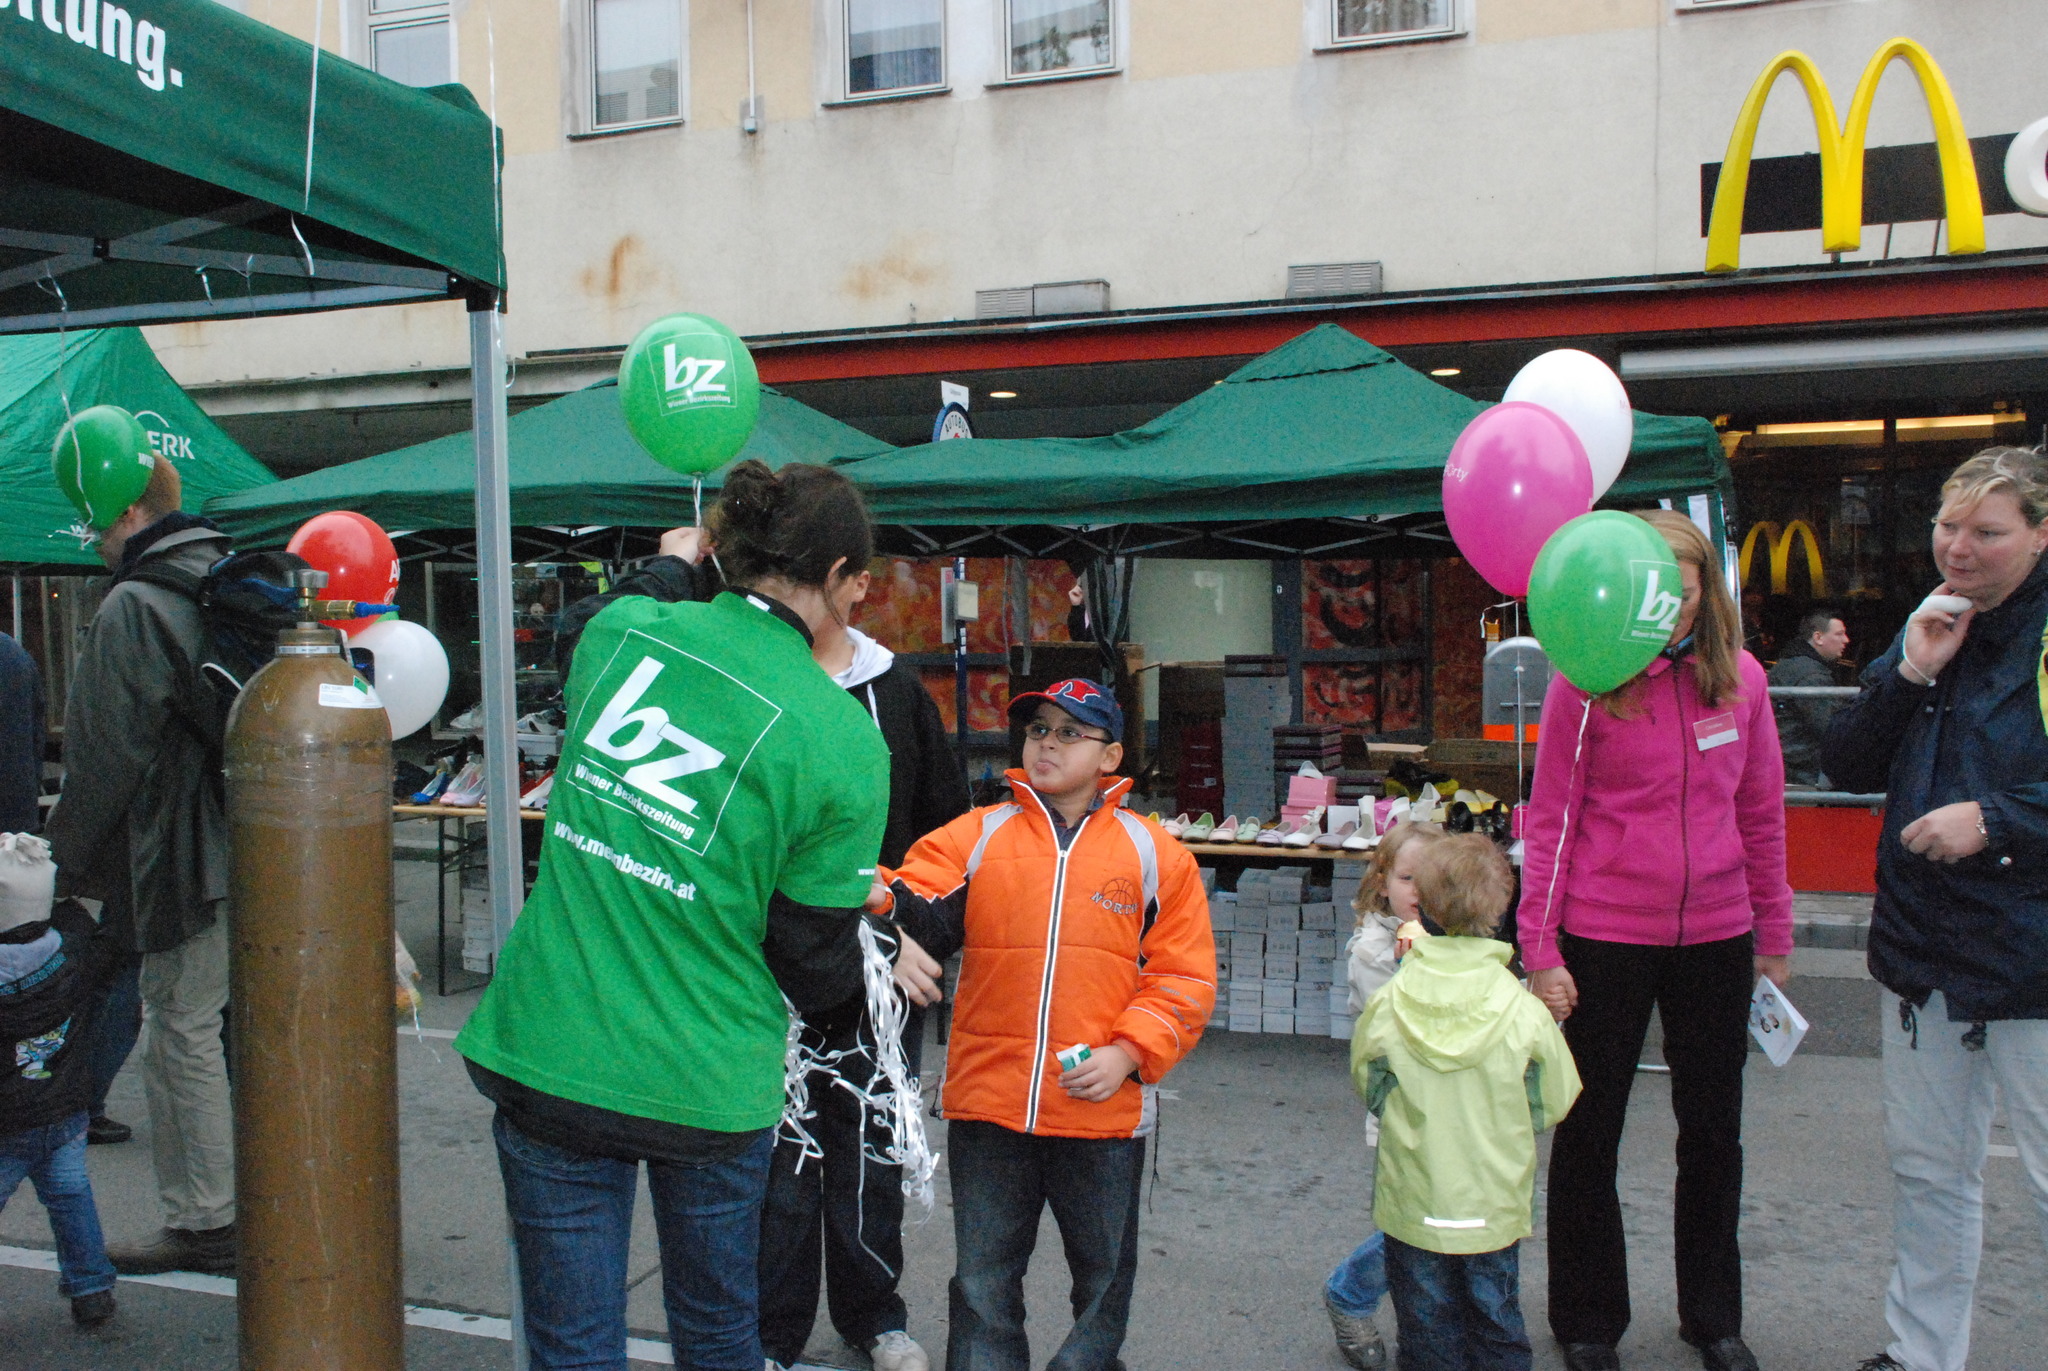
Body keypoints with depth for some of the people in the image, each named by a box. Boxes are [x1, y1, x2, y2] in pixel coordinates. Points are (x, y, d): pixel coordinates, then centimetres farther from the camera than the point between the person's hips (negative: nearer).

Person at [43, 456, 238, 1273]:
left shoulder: (134, 608, -13)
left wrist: (66, 860, 1)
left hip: (185, 865, -8)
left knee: (181, 1040, 1)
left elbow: (106, 757, -13)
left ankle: (203, 1225, 10)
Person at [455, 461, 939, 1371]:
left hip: (548, 1055, 2)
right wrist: (886, 954, 16)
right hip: (705, 1082, -2)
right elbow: (813, 966, -6)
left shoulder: (623, 625, -4)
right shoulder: (844, 741, -14)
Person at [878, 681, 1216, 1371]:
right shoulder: (974, 837, 2)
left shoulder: (1154, 853, 1)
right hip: (987, 1103, 0)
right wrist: (880, 895, -30)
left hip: (1104, 1110, 0)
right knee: (983, 1286, 14)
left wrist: (1128, 1052, -12)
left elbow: (1184, 978, -1)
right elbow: (919, 918, -9)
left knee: (1103, 1275, 19)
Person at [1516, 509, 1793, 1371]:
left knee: (1714, 1130, 16)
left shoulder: (1739, 676, 1)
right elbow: (1549, 821, -7)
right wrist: (1540, 951, -10)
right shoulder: (1585, 683, -9)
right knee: (1589, 1136, 9)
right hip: (1604, 940, -3)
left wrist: (1774, 933, 11)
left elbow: (1761, 814, 9)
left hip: (1716, 936, 3)